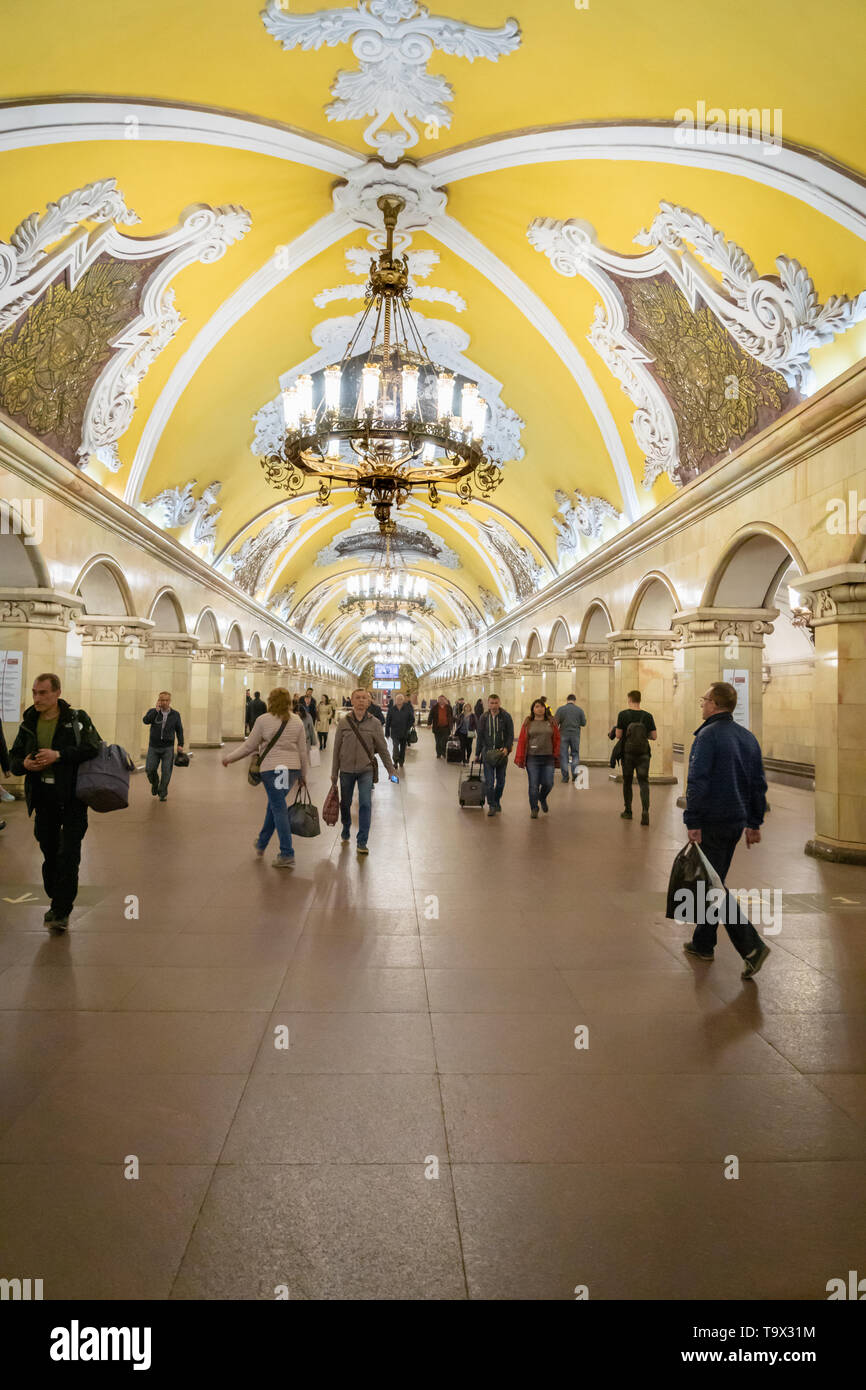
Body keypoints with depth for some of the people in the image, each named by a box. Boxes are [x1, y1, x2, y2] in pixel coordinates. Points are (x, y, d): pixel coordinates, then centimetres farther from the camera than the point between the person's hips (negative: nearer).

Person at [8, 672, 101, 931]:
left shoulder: (77, 718, -6)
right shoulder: (29, 723, 7)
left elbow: (93, 749, -15)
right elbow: (14, 757, 14)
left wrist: (59, 755, -22)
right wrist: (23, 764, -9)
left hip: (72, 796, -5)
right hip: (43, 796, 5)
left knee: (68, 854, -6)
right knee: (49, 851, 14)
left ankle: (61, 911, -1)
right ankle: (56, 899, 31)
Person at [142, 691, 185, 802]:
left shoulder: (175, 714, 4)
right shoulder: (153, 712, 2)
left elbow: (179, 730, 11)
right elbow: (145, 720, -18)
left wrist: (180, 744, 4)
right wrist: (156, 710, -21)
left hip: (168, 748, 0)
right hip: (153, 747, 0)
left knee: (166, 771, -3)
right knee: (149, 769, -3)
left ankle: (162, 793, 11)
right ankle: (155, 783, 29)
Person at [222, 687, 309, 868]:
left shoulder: (263, 720, -6)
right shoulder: (297, 721, 5)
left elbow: (249, 746, -1)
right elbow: (303, 751, 7)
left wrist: (229, 758, 13)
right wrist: (303, 775, 17)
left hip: (271, 768, -4)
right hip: (292, 769, 4)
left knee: (279, 808, -2)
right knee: (275, 804, 20)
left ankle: (287, 855, -5)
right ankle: (261, 843, 35)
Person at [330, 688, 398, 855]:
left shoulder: (374, 723, -2)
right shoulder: (343, 723, -1)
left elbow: (382, 748, 4)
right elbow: (337, 749, 4)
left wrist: (391, 770, 4)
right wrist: (334, 773, 5)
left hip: (366, 770, -1)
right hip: (346, 770, 1)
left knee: (365, 804, -9)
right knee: (345, 804, 13)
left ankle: (362, 842, -1)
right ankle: (346, 832, 38)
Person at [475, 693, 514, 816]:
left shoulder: (506, 717, -2)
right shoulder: (484, 718, 3)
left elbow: (511, 735, -1)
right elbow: (480, 736, 9)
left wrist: (507, 748, -16)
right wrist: (477, 753, 9)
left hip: (502, 753, 0)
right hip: (487, 753, 0)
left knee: (500, 781, 10)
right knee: (489, 781, -6)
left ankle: (497, 803, 28)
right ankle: (492, 806, 3)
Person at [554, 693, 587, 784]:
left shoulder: (561, 709, -3)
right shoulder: (579, 710, 1)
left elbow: (555, 722, -7)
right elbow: (583, 723, 4)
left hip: (564, 734, -1)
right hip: (575, 735, 1)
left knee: (563, 755, 4)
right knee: (575, 754, 13)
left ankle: (565, 776, 2)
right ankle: (575, 773, -2)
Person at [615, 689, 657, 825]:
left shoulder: (623, 715, -8)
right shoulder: (648, 716, -2)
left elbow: (618, 735, -9)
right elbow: (654, 736, -1)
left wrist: (615, 730, 12)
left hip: (627, 753, -1)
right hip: (643, 754, 1)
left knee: (627, 782, 14)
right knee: (643, 782, 1)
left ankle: (628, 811, 22)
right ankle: (645, 810, -18)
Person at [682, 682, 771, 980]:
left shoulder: (708, 736, -15)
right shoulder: (748, 737, 11)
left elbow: (697, 783, -21)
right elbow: (759, 784, 14)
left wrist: (693, 823, -17)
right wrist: (754, 824, 18)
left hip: (712, 823, -8)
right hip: (737, 821, 8)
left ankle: (752, 946, -12)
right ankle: (703, 943, 27)